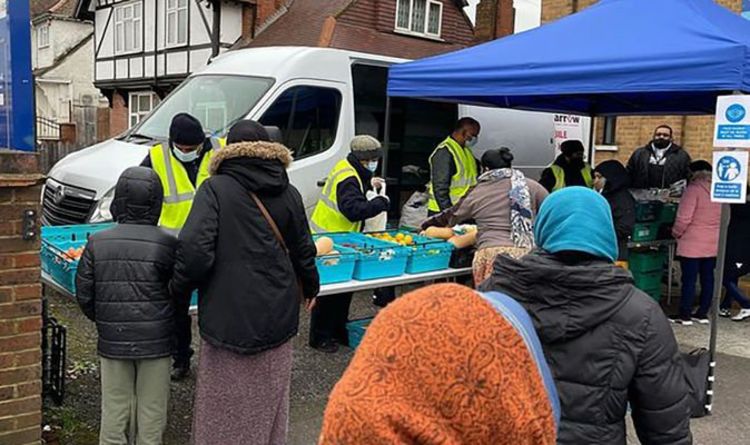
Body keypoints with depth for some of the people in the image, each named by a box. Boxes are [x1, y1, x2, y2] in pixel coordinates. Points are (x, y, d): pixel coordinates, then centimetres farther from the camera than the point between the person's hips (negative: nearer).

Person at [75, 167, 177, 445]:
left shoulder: (97, 244, -4)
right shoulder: (166, 244, -12)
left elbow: (84, 294, 1)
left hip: (112, 342, 3)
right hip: (156, 342, -2)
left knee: (114, 407, 15)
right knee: (151, 410, 11)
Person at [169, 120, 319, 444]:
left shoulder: (215, 189, -9)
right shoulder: (289, 194, 3)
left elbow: (195, 251, -19)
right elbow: (303, 251, 11)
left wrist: (178, 290, -1)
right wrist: (311, 287, 29)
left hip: (229, 315, -4)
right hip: (278, 316, 4)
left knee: (225, 404, 8)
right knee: (270, 399, 18)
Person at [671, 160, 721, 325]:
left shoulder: (694, 189, -14)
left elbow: (684, 218, -17)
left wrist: (676, 233, -1)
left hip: (692, 244, -6)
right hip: (714, 244, 6)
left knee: (689, 279, 0)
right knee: (707, 278, 12)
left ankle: (685, 315, 6)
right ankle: (703, 313, 20)